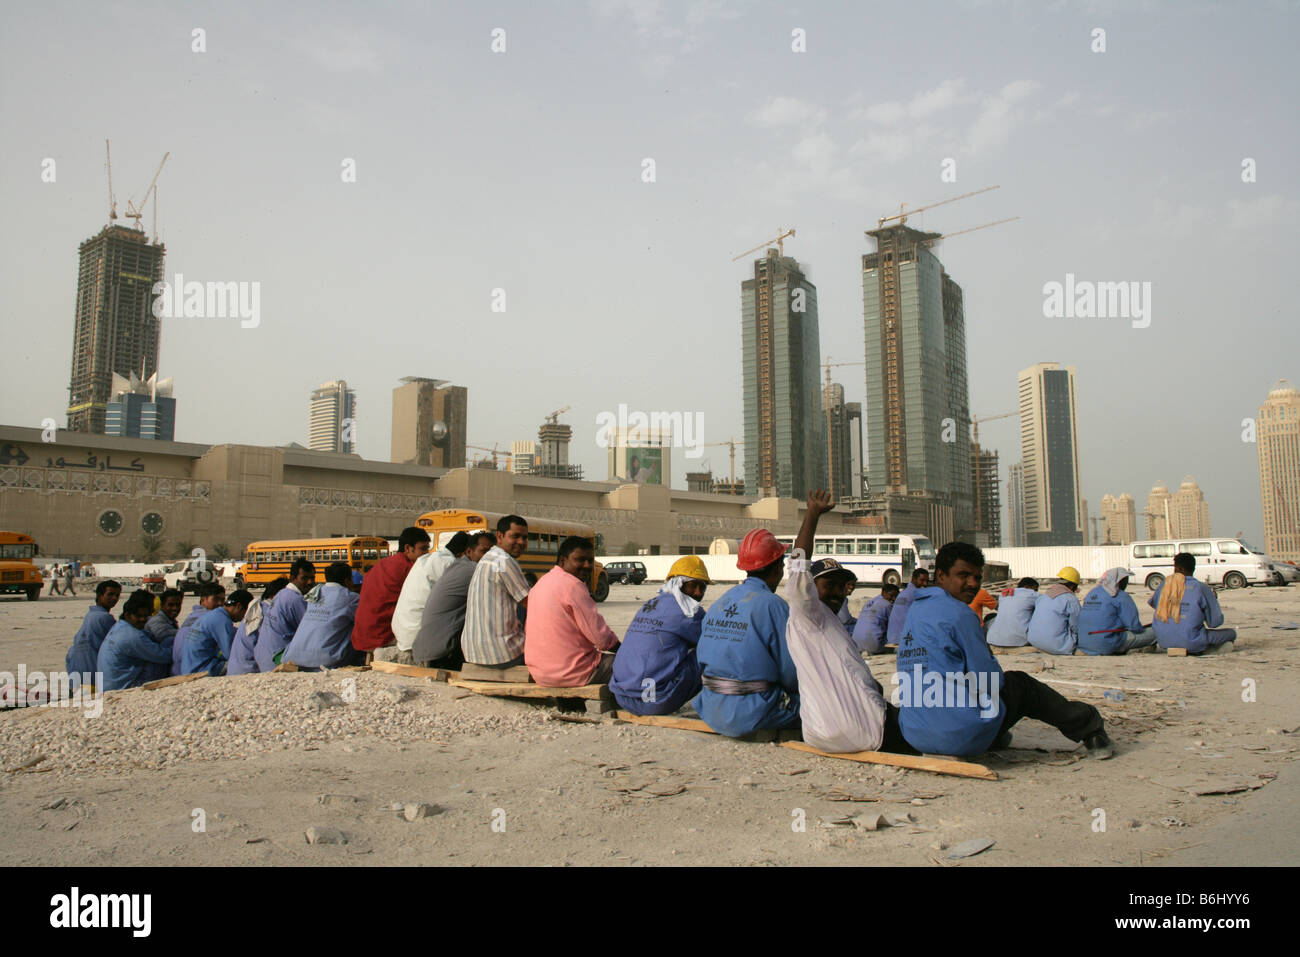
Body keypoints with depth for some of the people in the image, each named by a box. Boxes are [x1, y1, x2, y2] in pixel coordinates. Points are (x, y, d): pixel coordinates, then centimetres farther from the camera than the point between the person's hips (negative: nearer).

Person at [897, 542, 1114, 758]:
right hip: (961, 736, -7)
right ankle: (1088, 726, 34)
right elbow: (987, 681, -12)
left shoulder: (916, 611, 12)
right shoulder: (958, 613, -14)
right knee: (1020, 684, 16)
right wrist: (998, 676, 9)